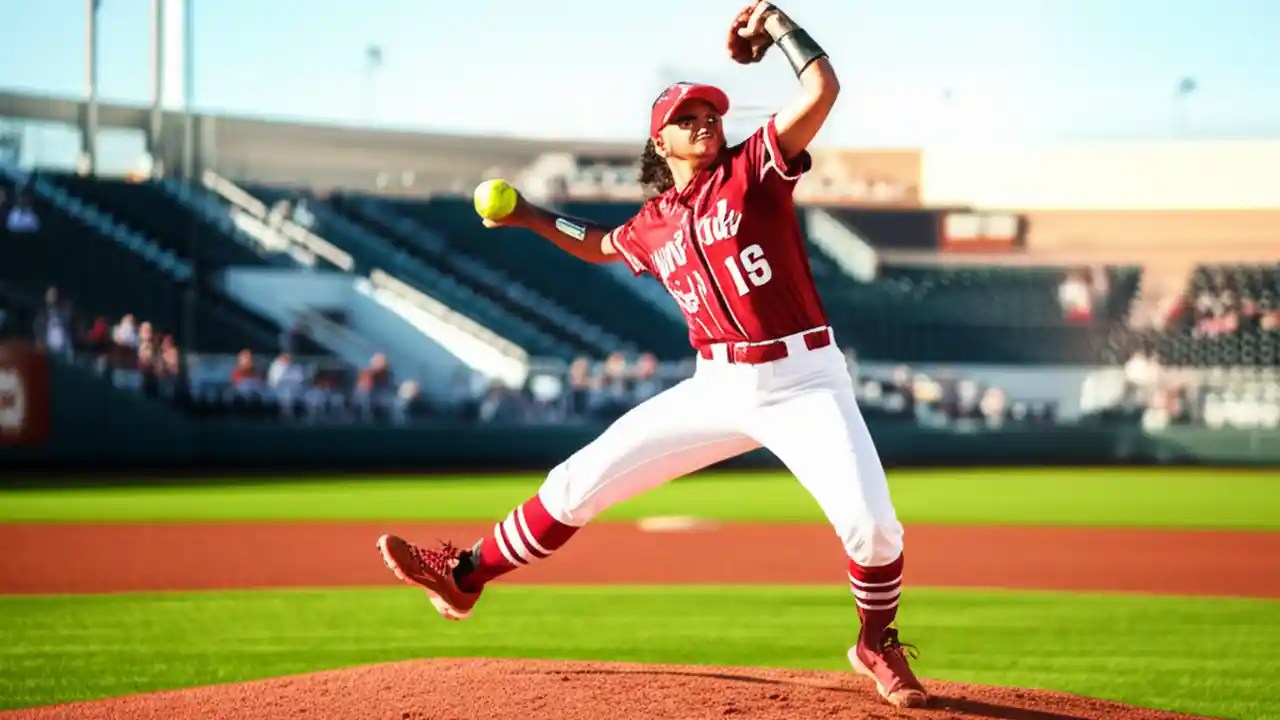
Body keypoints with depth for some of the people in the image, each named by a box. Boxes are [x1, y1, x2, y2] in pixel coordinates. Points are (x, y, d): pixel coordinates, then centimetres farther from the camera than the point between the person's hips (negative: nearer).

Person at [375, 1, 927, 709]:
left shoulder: (755, 167, -3)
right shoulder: (653, 225, 10)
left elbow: (822, 89, -16)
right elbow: (601, 246, 34)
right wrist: (534, 219, 23)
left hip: (804, 383, -4)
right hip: (717, 387, 4)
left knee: (870, 524, -20)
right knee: (578, 482, 2)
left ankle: (877, 645, 9)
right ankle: (464, 576, 17)